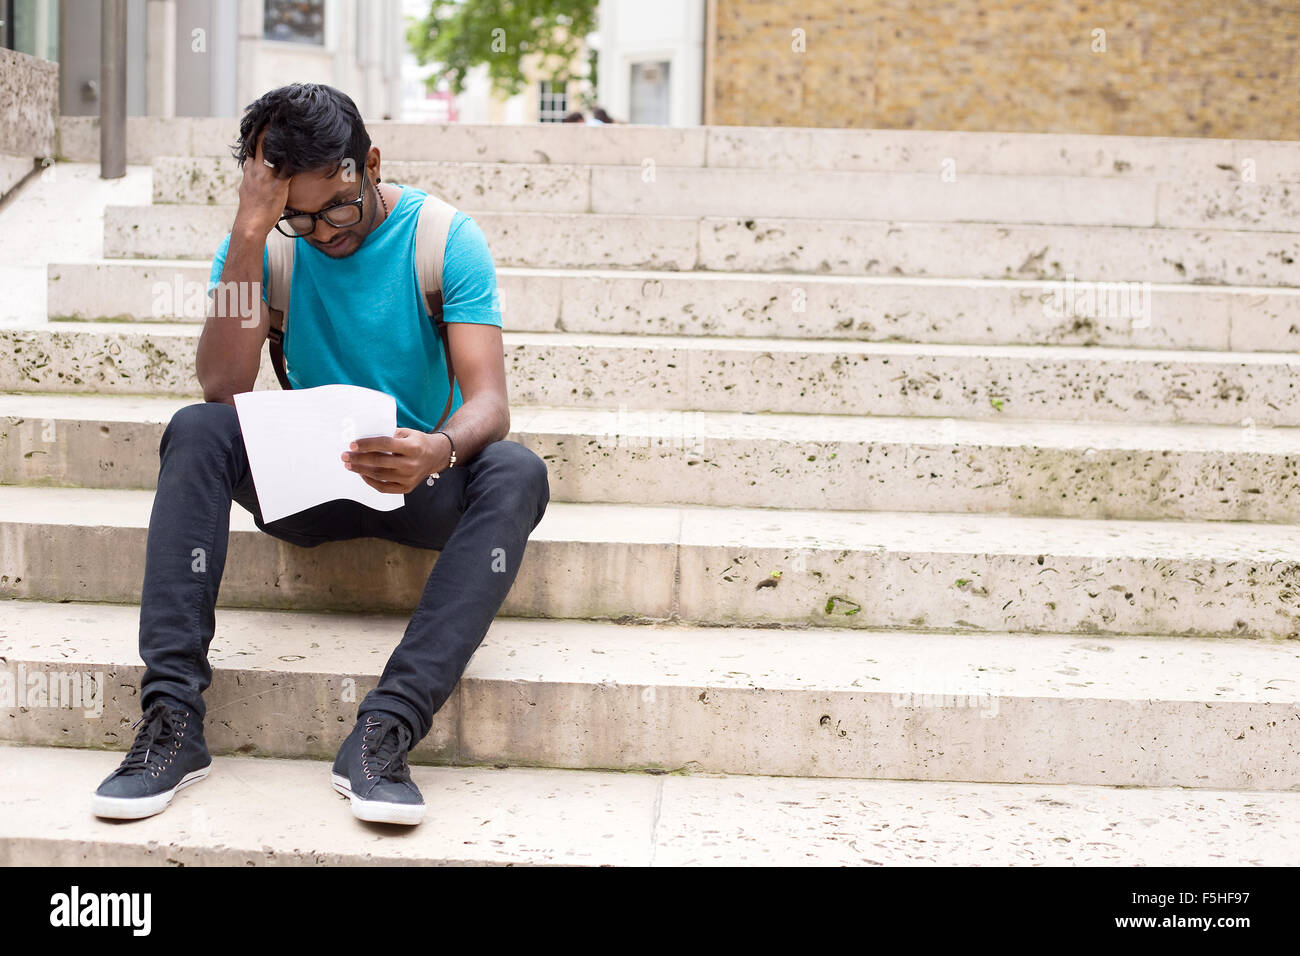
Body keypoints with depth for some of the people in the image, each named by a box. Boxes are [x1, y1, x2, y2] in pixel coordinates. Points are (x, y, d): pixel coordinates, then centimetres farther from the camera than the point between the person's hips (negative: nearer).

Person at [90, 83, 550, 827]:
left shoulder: (447, 239, -9)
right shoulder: (264, 245, -4)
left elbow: (489, 401, -19)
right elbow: (224, 387, -19)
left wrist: (440, 451, -44)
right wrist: (252, 227, -25)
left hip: (418, 478, -1)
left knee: (518, 473, -33)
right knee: (195, 430, -27)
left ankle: (386, 732, -41)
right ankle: (174, 721, -32)